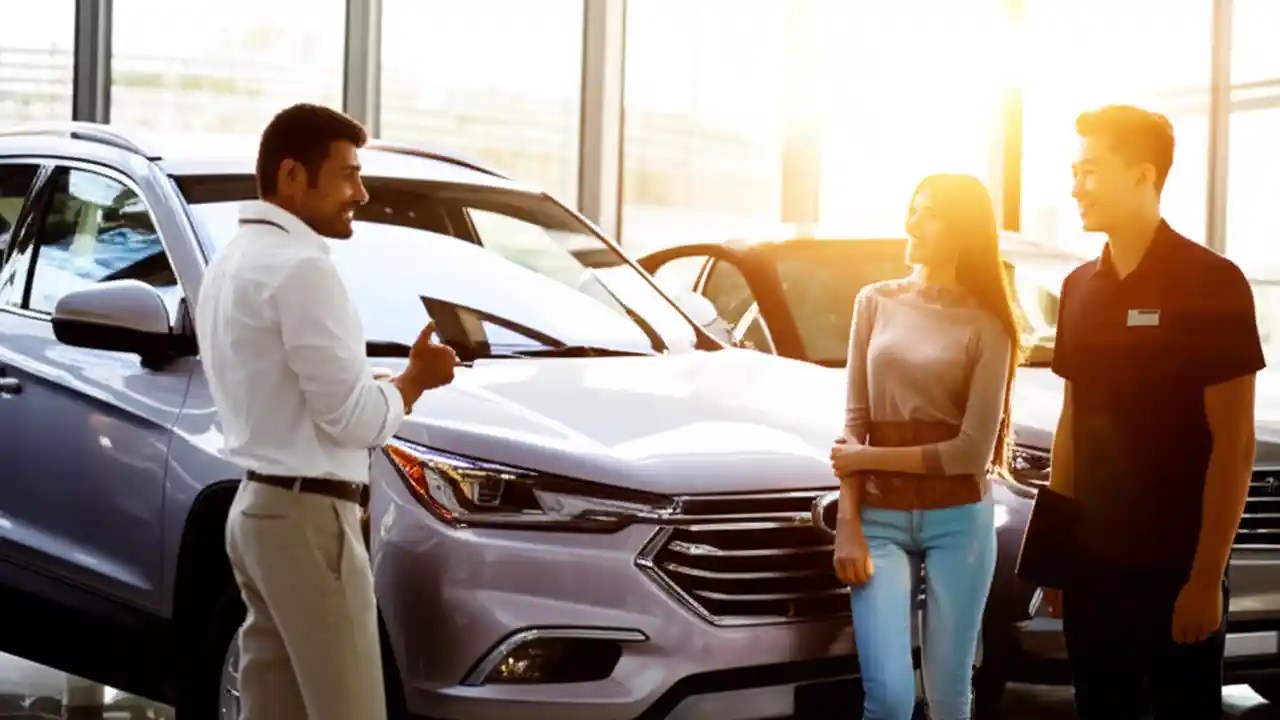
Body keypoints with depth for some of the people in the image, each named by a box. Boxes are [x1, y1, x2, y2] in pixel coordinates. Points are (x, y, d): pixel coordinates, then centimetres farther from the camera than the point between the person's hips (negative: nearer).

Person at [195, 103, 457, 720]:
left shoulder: (232, 261, 16)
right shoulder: (300, 268, -16)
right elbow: (353, 417, -18)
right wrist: (416, 378, -1)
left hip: (258, 507, 10)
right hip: (306, 518, -10)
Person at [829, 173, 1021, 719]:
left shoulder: (985, 325, -2)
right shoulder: (876, 302, 6)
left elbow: (974, 450, -8)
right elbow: (854, 426, 3)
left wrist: (869, 458, -7)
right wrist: (847, 526, -5)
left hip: (958, 520, -1)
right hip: (881, 517, 1)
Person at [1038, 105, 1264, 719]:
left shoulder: (1211, 284, -10)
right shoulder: (1080, 288, 9)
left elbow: (1234, 444, -12)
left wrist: (1207, 577, -16)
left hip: (1175, 570, -6)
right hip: (1092, 565, 6)